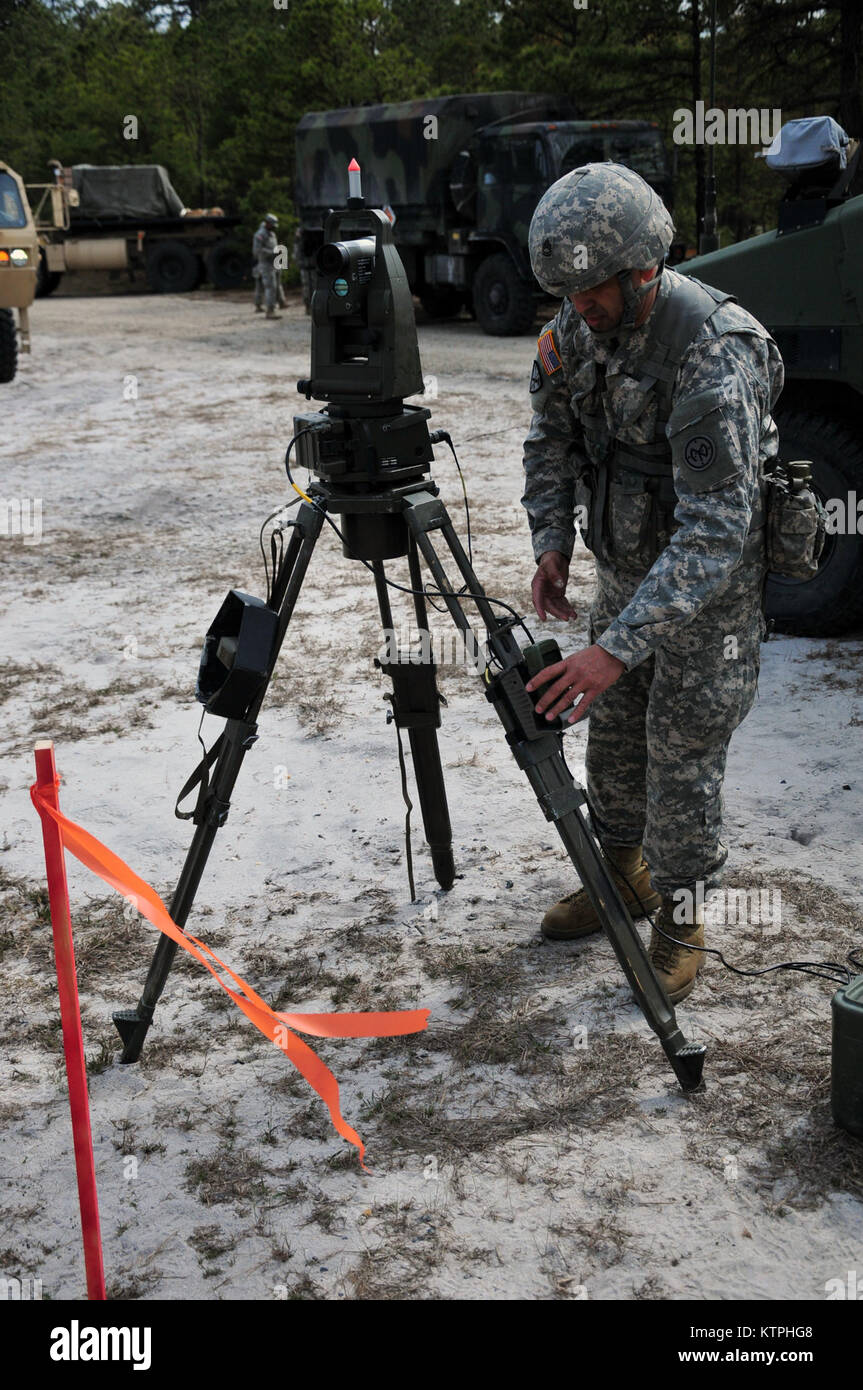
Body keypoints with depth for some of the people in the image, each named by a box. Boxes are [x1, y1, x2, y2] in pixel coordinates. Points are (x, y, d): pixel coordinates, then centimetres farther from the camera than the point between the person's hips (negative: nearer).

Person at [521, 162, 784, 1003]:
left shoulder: (714, 356, -33)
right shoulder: (577, 325, -9)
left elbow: (714, 527, -38)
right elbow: (550, 436, 8)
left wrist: (618, 647, -43)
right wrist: (551, 540, -6)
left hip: (712, 582, -7)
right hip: (627, 566, 7)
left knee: (683, 754, 0)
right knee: (612, 733, 17)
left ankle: (682, 919, 19)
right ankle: (623, 872, 38)